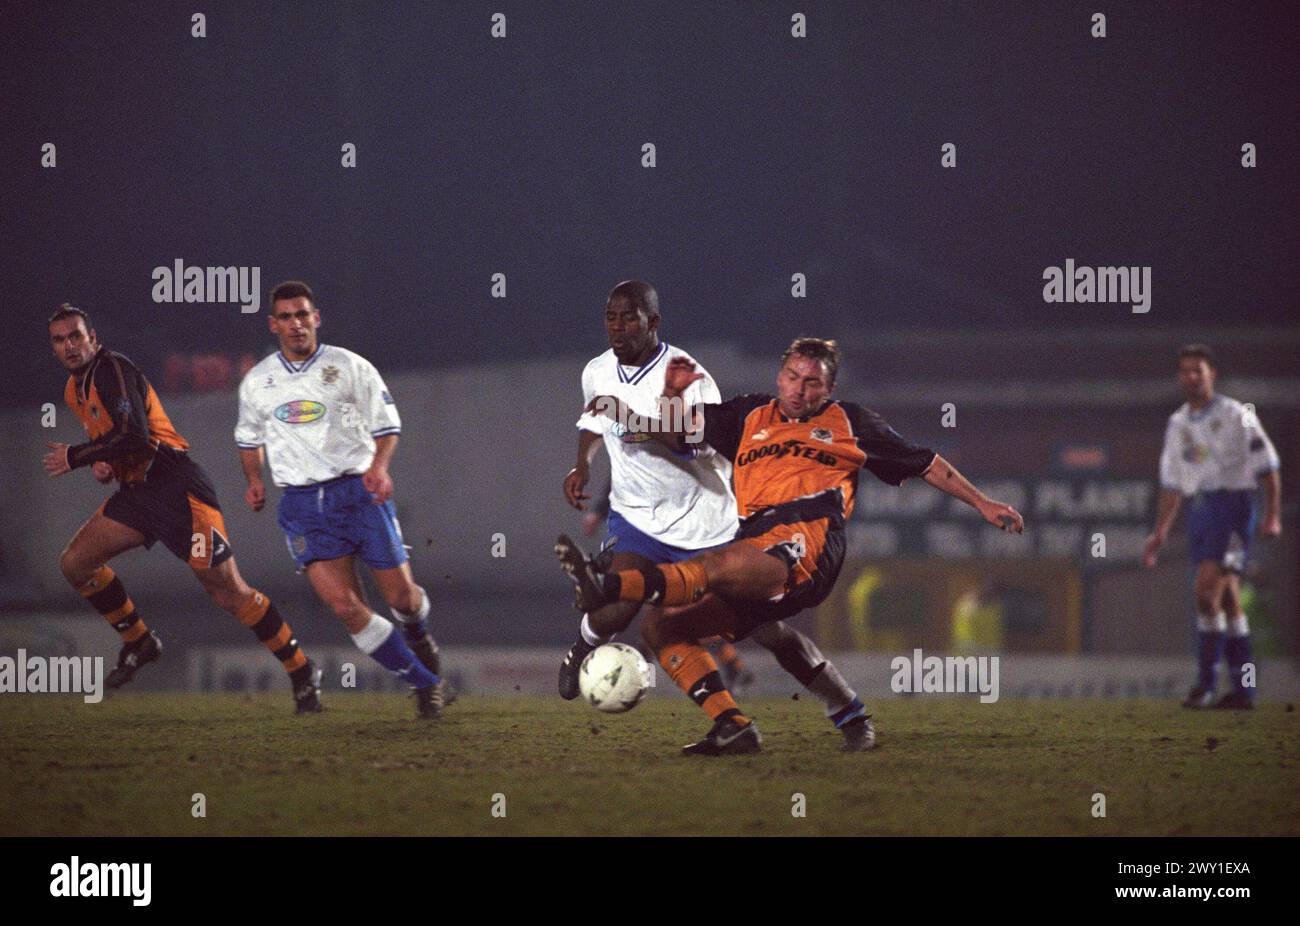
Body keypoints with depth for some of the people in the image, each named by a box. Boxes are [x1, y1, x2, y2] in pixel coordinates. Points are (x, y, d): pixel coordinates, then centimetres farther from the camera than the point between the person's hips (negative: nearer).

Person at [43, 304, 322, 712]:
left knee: (228, 592, -10)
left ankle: (302, 673, -1)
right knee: (74, 562, 0)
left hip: (175, 487, -9)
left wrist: (75, 457, -14)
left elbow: (134, 436, -23)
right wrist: (100, 463, 6)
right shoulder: (74, 390, 16)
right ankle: (138, 643, 15)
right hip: (135, 491, 9)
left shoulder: (113, 369, -13)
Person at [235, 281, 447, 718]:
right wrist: (255, 481, 8)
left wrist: (379, 466, -17)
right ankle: (425, 683, 0)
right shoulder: (257, 382, 9)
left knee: (402, 596, -2)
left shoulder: (350, 367, -1)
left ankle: (419, 639, 38)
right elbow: (249, 438, 25)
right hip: (302, 501, 1)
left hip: (357, 489, -1)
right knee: (345, 607, -14)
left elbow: (387, 424, 2)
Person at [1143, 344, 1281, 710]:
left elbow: (1267, 465, -4)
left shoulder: (1235, 415, -4)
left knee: (1207, 590, -18)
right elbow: (1172, 483, 21)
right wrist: (1160, 534, 18)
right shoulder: (1177, 424, 15)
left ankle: (1206, 681, -15)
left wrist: (1273, 515, -11)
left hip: (1233, 504, -7)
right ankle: (1243, 690, 9)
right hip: (1201, 509, 7)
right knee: (1228, 601, 7)